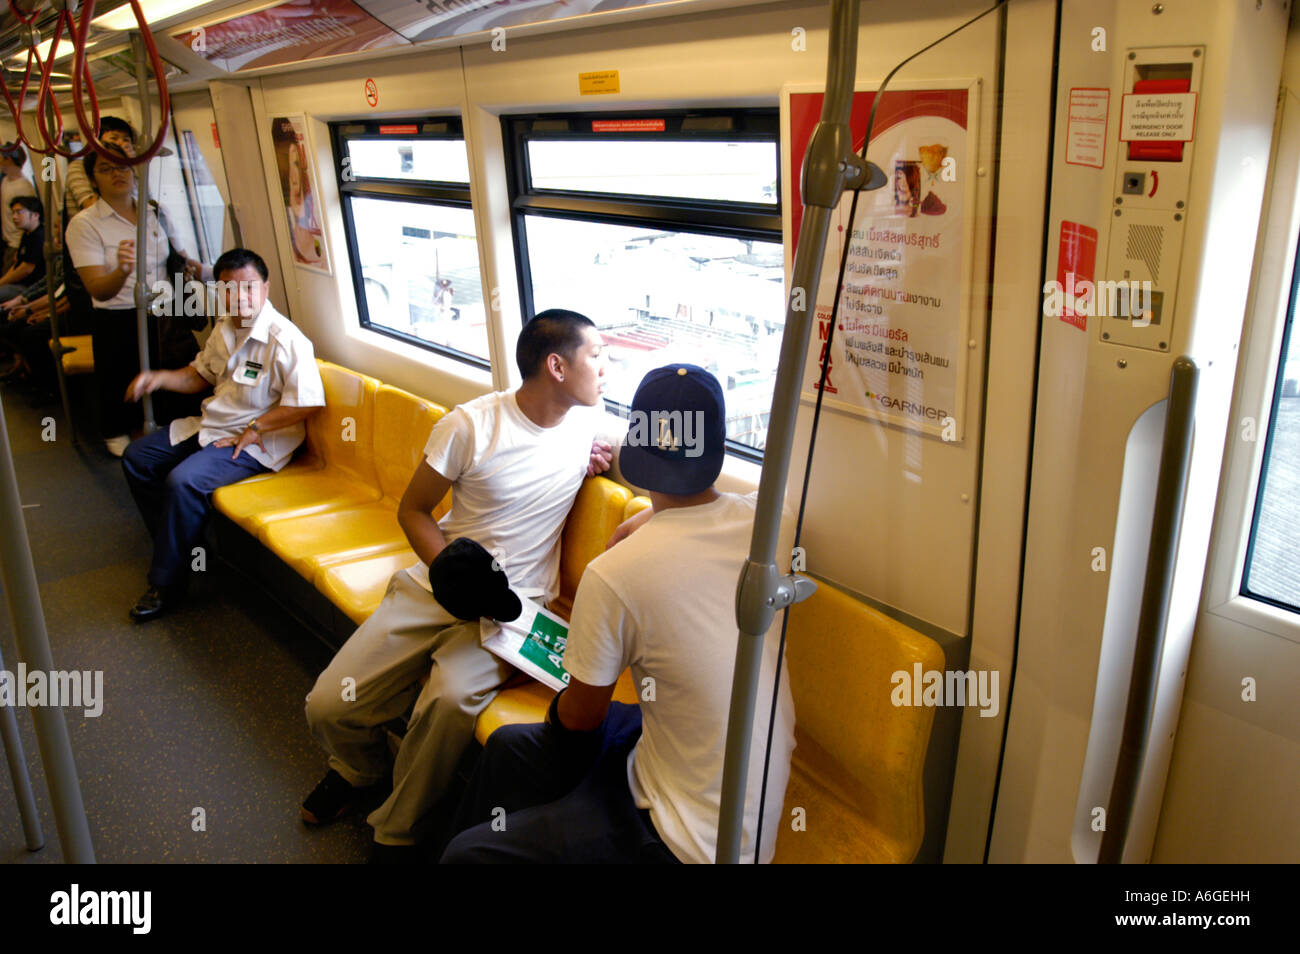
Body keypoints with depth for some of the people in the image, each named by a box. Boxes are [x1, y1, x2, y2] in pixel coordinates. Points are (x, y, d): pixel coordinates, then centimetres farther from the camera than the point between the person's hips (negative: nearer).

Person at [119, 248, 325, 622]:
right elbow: (200, 375, 21)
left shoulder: (284, 339, -21)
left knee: (183, 481, -27)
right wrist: (158, 378, 2)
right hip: (210, 424, 10)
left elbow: (307, 402, -26)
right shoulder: (224, 327, 7)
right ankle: (176, 545, 19)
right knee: (137, 458, 10)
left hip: (254, 441, -10)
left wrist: (255, 430, -21)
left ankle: (167, 584, -11)